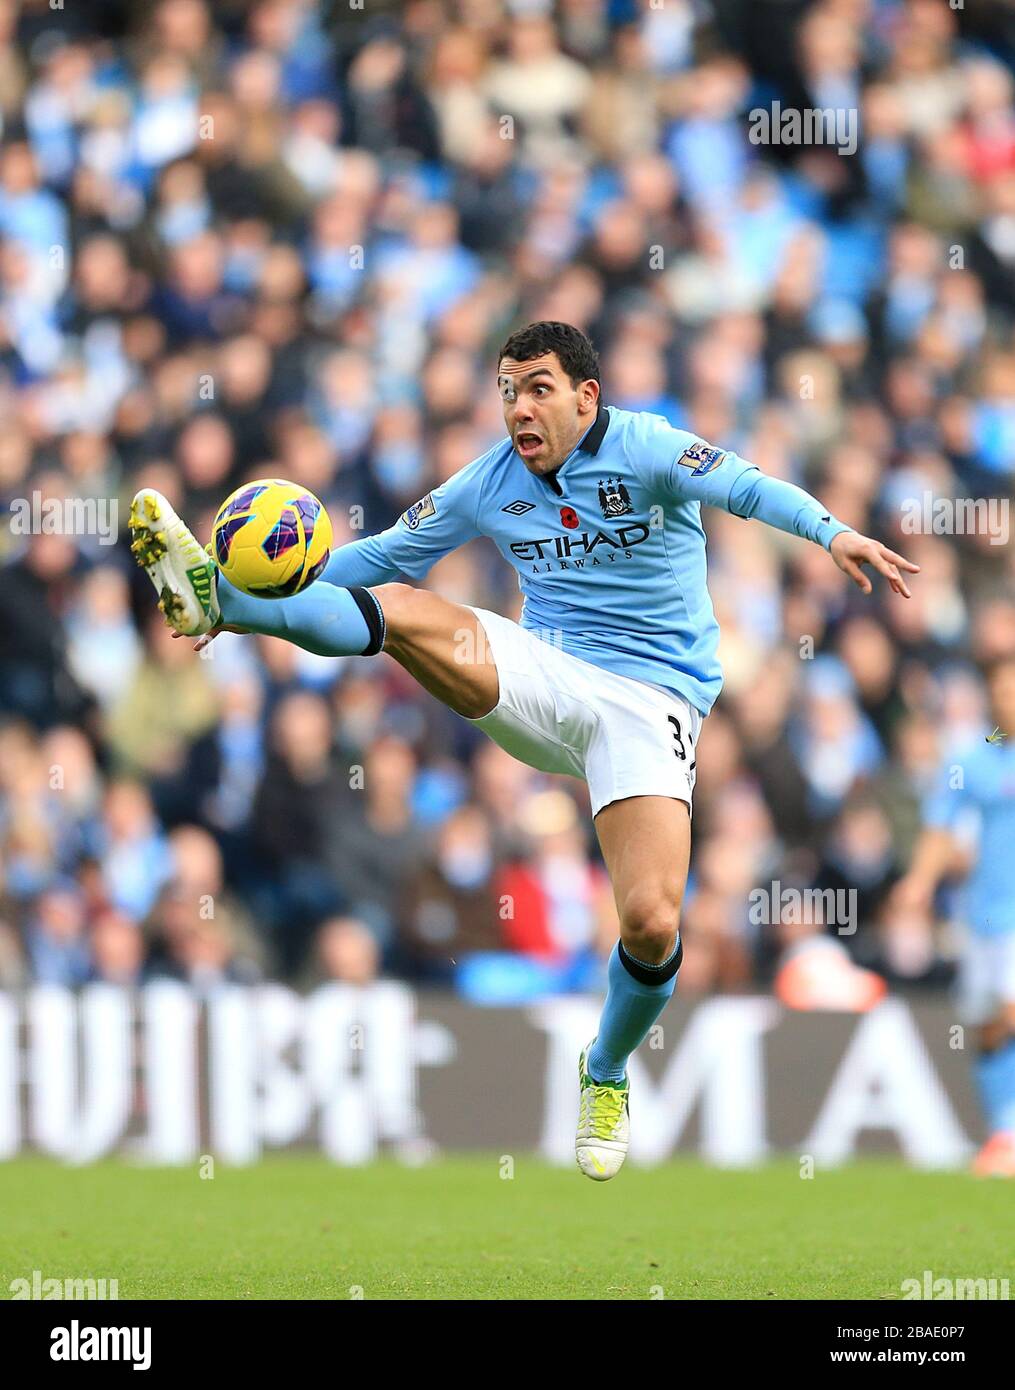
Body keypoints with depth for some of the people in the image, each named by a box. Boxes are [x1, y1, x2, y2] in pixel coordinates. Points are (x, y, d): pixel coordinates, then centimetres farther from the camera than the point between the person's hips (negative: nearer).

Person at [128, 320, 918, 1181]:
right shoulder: (493, 483, 8)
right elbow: (389, 553, 18)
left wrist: (832, 532, -43)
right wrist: (261, 594, 12)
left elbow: (745, 486, -23)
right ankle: (216, 593, -30)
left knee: (651, 923, -17)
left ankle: (607, 1074, 10)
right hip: (545, 679, 4)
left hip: (650, 704, -4)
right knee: (398, 611, -23)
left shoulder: (643, 449, -7)